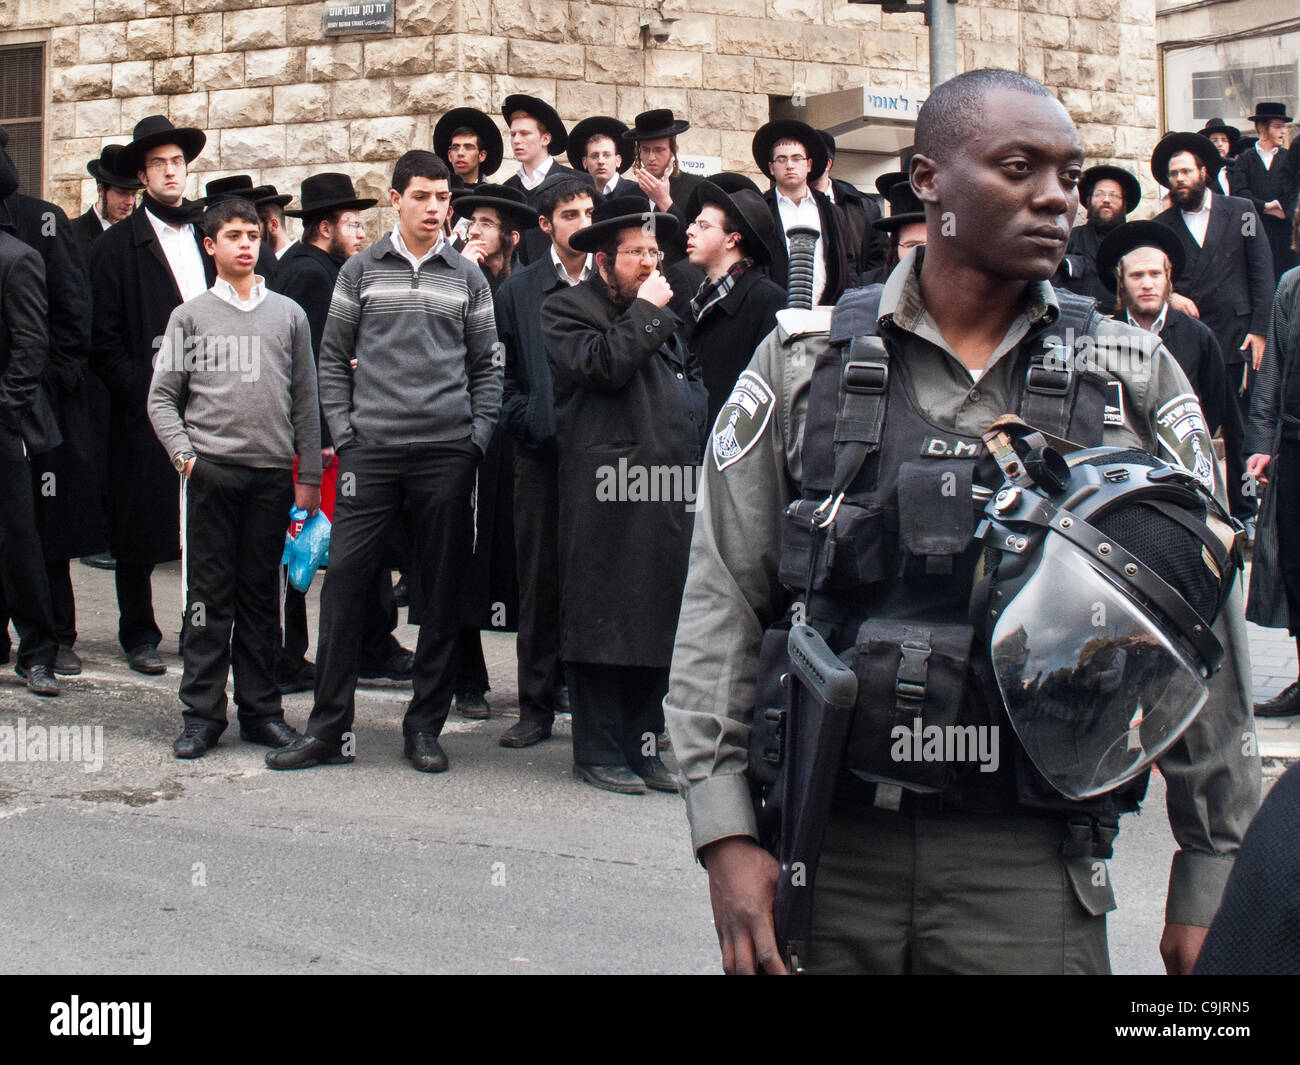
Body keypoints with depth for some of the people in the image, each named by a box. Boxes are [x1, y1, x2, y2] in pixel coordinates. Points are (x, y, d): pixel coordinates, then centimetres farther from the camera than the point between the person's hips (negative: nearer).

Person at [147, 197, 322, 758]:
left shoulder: (288, 315, 11)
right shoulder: (190, 316, 8)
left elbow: (305, 401, 11)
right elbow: (162, 396, 8)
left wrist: (308, 476, 7)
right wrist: (184, 453, -6)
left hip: (272, 472, 1)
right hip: (211, 469, -1)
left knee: (261, 596, 6)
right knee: (209, 595, 0)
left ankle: (260, 710, 13)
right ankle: (202, 714, 5)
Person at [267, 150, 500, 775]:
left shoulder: (467, 278, 11)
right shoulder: (361, 270, 8)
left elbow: (485, 367, 13)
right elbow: (333, 357, 9)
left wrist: (478, 436, 2)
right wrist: (343, 431, 0)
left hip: (446, 452, 1)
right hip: (371, 450, -1)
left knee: (441, 593, 3)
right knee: (342, 582, -4)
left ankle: (424, 727, 13)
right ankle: (330, 727, 4)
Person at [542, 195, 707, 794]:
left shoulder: (664, 317, 23)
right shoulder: (566, 309, 0)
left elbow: (691, 382, 32)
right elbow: (603, 364, -17)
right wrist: (645, 311, -6)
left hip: (668, 494, 7)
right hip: (607, 493, -7)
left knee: (656, 624, 9)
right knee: (602, 624, -4)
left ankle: (641, 745, 16)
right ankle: (599, 752, 2)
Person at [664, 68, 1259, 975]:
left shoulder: (1136, 380, 4)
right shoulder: (803, 362, 2)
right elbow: (722, 604, 2)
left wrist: (1209, 882, 5)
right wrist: (727, 838, -5)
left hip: (1028, 863, 0)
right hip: (828, 849, 0)